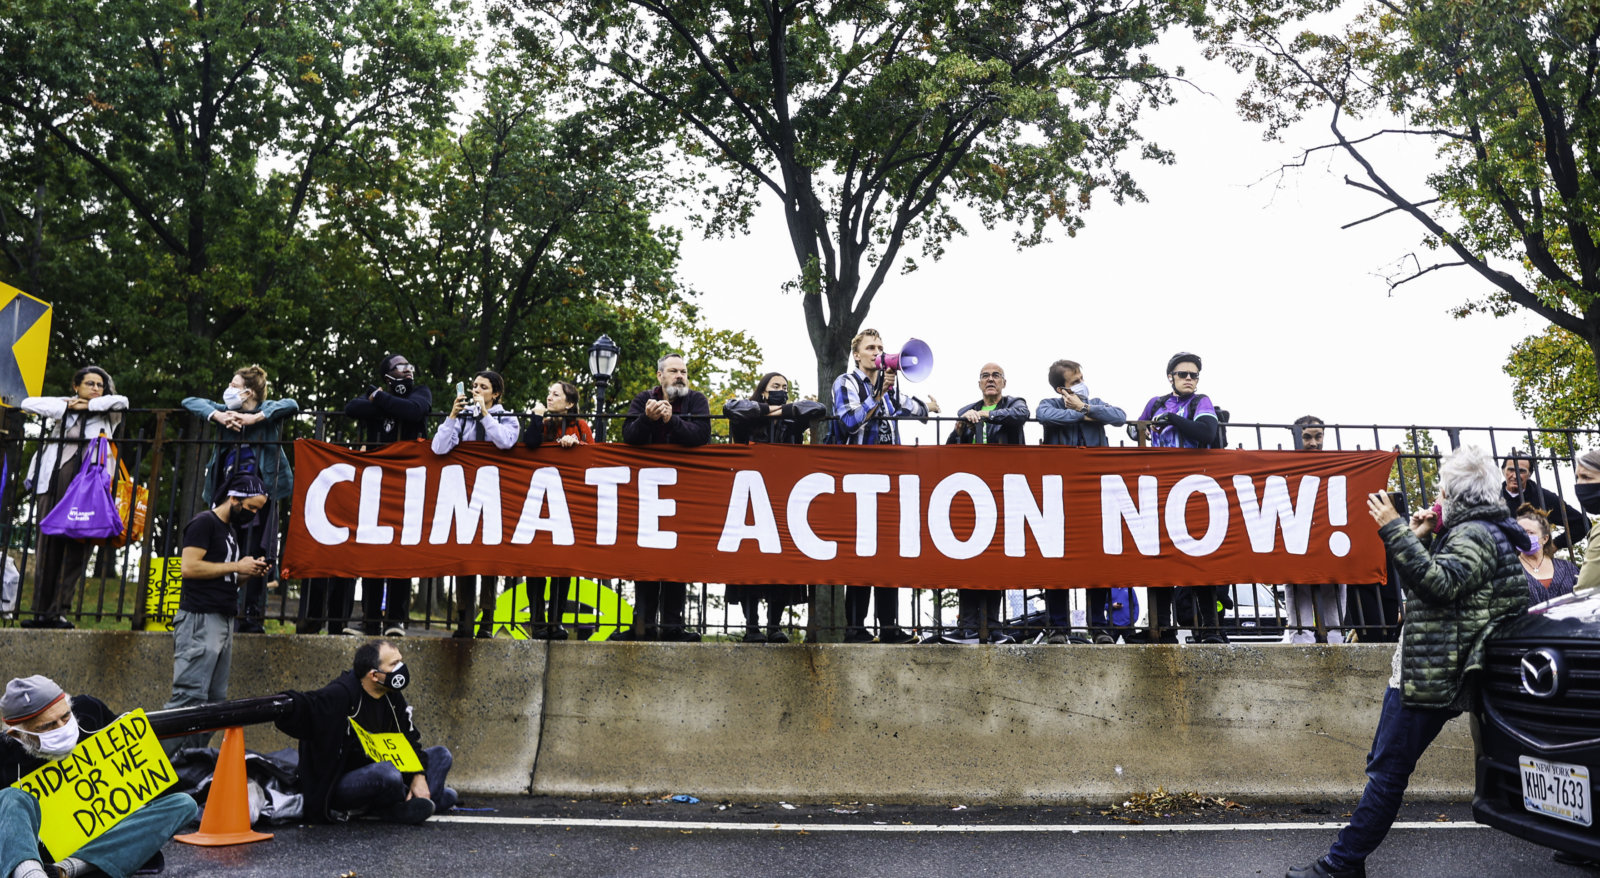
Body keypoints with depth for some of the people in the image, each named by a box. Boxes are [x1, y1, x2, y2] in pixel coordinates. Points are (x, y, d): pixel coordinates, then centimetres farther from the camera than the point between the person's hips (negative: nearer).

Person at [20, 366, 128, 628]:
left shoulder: (107, 414, 18)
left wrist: (89, 405, 5)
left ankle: (58, 611, -4)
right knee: (48, 545, -2)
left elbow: (122, 402, 0)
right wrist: (67, 407, 4)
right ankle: (41, 611, 0)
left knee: (77, 549, -6)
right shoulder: (62, 406, 20)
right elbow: (28, 403, 8)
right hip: (55, 481, 1)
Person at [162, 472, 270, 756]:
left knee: (215, 699, 8)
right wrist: (237, 566, -13)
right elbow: (190, 567, -17)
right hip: (200, 619, -9)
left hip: (224, 621, 9)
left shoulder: (231, 529, 20)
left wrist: (251, 570, 8)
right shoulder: (205, 522, -7)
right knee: (190, 697, -13)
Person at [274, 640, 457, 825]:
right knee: (388, 774, -37)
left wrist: (419, 776, -3)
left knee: (441, 754, 5)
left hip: (375, 776, 8)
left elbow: (410, 738, 9)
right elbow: (303, 707, -37)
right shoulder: (341, 694, -21)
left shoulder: (392, 697, 3)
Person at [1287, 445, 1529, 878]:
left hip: (1430, 676, -11)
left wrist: (1395, 530, -27)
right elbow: (1427, 581, 23)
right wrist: (1421, 538, 10)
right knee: (1383, 766, 12)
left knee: (1387, 773, -8)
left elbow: (1440, 582, -28)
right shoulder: (1469, 531, 20)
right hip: (1418, 671, 11)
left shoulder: (1476, 534, -12)